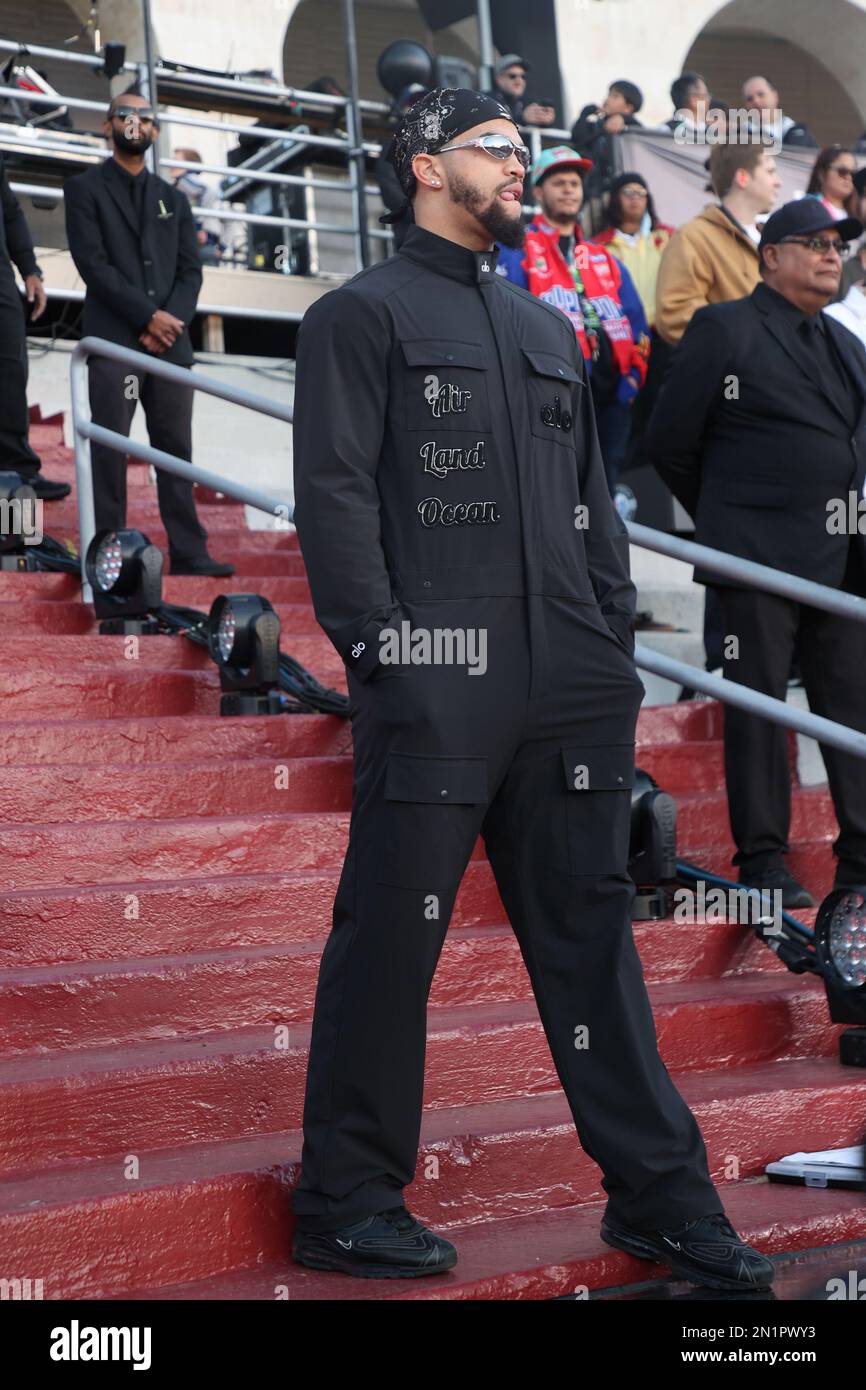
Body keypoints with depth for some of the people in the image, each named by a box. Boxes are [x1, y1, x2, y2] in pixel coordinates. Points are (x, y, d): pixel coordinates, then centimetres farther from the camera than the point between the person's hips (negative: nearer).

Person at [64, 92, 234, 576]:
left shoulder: (174, 199, 21)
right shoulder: (85, 189, 7)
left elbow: (192, 270, 12)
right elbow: (93, 263, -5)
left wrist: (173, 321, -6)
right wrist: (148, 316, -12)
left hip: (170, 342, 4)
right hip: (113, 340, -4)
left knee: (176, 449, 3)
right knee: (110, 449, -6)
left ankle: (189, 554, 3)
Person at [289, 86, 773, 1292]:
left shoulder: (548, 329, 24)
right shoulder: (361, 314, 4)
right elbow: (334, 492, -5)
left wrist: (616, 638, 12)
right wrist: (377, 640, -14)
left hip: (567, 689, 6)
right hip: (435, 683, -6)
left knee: (590, 933, 9)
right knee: (391, 941, -2)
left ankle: (659, 1194, 15)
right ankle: (348, 1205, 10)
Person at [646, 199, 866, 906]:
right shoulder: (725, 328, -1)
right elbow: (671, 441, 0)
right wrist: (723, 520, 7)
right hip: (761, 555, -6)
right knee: (759, 707, -1)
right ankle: (762, 859, 6)